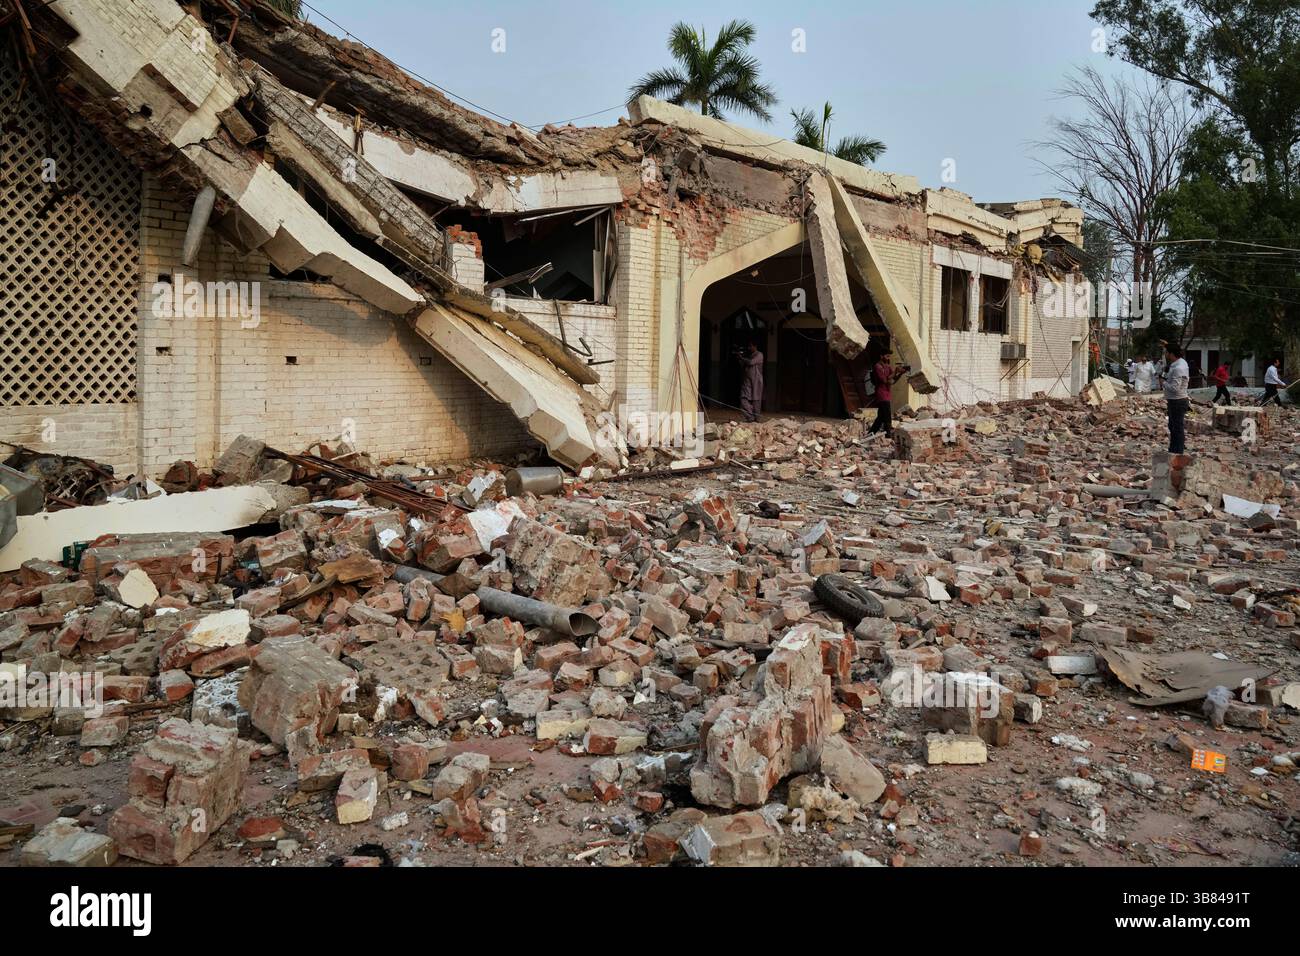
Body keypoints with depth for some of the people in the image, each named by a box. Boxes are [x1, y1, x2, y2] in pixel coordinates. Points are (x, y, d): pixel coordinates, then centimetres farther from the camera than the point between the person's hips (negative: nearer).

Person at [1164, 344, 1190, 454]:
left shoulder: (1179, 368, -26)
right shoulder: (1179, 362, 5)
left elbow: (1174, 388, -28)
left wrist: (1164, 383, -13)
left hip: (1178, 402, -10)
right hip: (1174, 401, 10)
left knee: (1178, 429, -2)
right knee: (1173, 427, 21)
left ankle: (1178, 454, 5)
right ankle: (1172, 451, 34)